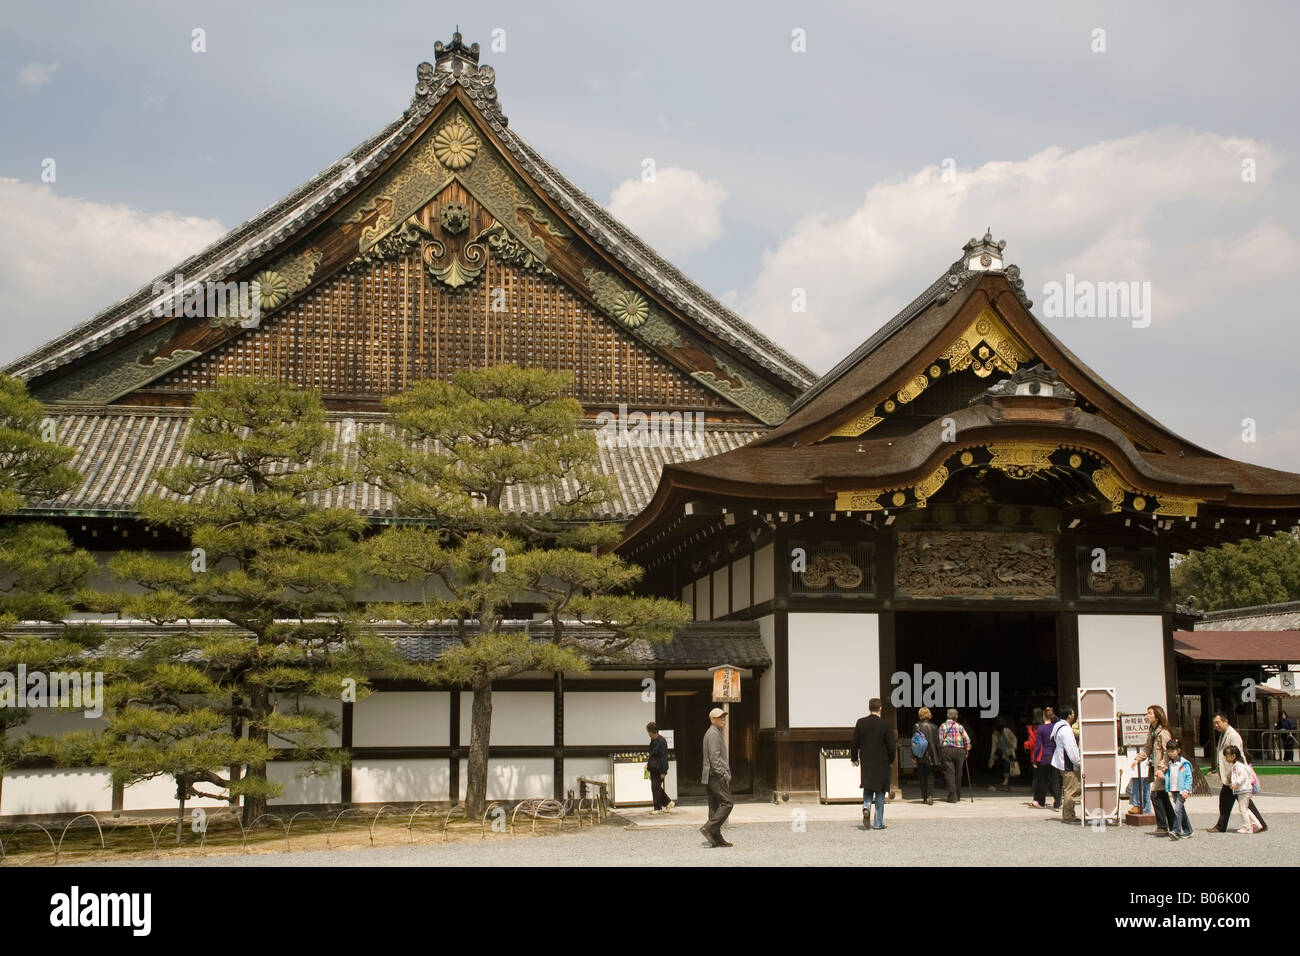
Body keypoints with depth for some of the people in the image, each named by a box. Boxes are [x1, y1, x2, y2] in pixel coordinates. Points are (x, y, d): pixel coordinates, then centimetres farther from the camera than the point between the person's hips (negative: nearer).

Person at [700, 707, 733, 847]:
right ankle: (708, 828, -15)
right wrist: (722, 774, -21)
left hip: (712, 776, 11)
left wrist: (725, 772, 23)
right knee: (727, 803, -11)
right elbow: (714, 756, -20)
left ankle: (716, 837, 9)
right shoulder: (713, 733, -12)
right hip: (716, 775, -11)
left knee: (715, 806, 9)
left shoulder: (717, 733, 22)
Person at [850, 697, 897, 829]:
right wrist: (890, 760, 7)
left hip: (865, 762, 2)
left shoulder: (860, 723, -3)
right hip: (881, 763, -2)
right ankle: (878, 823, 9)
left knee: (868, 788, 17)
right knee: (880, 792, 7)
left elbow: (854, 743, 0)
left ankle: (866, 808, -12)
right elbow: (891, 745, -9)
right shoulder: (885, 724, -12)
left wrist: (854, 758, 14)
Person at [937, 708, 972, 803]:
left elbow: (940, 740, -5)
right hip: (959, 750, 2)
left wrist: (940, 754, 1)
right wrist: (966, 750, 14)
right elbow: (967, 739, 0)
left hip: (946, 750, -1)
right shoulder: (960, 727, 5)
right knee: (958, 774, 12)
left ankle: (952, 797, -12)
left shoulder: (942, 726, 2)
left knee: (950, 773, -3)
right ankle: (958, 797, 20)